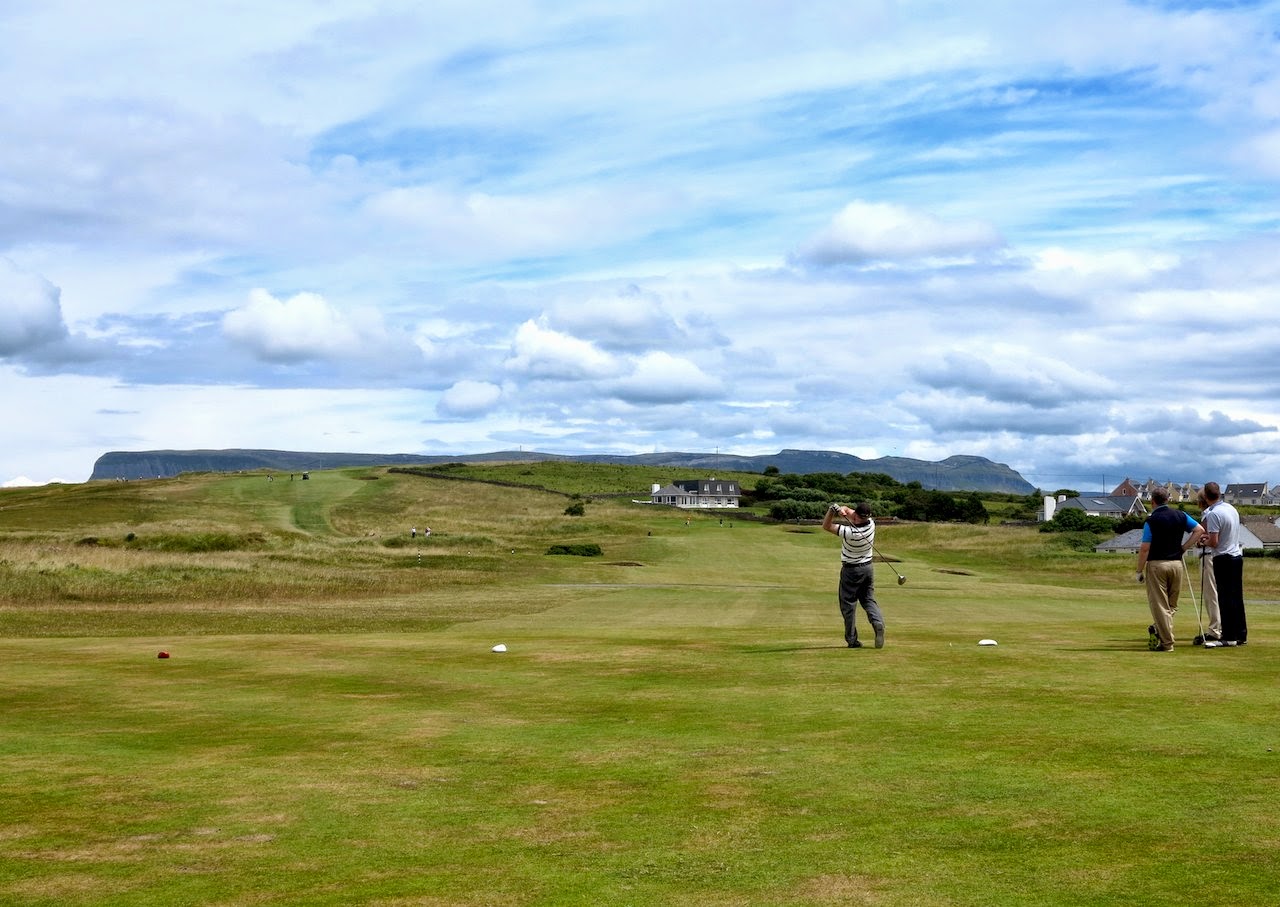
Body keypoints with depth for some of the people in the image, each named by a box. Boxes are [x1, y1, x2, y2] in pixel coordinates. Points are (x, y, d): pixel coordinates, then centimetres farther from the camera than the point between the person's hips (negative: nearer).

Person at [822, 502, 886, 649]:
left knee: (848, 605, 4)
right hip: (868, 567, 6)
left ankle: (852, 640, 4)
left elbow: (826, 526, -18)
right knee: (869, 600, 11)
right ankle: (878, 623, -17)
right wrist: (842, 509, -24)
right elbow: (847, 511, -1)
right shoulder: (871, 524, -10)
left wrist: (833, 510, -28)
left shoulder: (850, 533, -29)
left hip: (851, 570, -6)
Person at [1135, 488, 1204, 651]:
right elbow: (1200, 530, 8)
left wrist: (1139, 571, -3)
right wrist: (1184, 548, 8)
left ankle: (1166, 643, -1)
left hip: (1156, 565, -4)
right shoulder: (1180, 516, 6)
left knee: (1159, 605, 0)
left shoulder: (1151, 521, -8)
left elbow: (1144, 548, -11)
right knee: (1172, 605, 16)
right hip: (1177, 564, 4)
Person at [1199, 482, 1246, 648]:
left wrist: (1205, 542, 1)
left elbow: (1214, 542, -19)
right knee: (1237, 597, 12)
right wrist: (1209, 536, 17)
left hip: (1223, 559, -8)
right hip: (1237, 555, 8)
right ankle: (1241, 634, 16)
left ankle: (1229, 637, -7)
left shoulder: (1213, 514, -16)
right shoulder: (1231, 508, 10)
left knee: (1225, 598, -6)